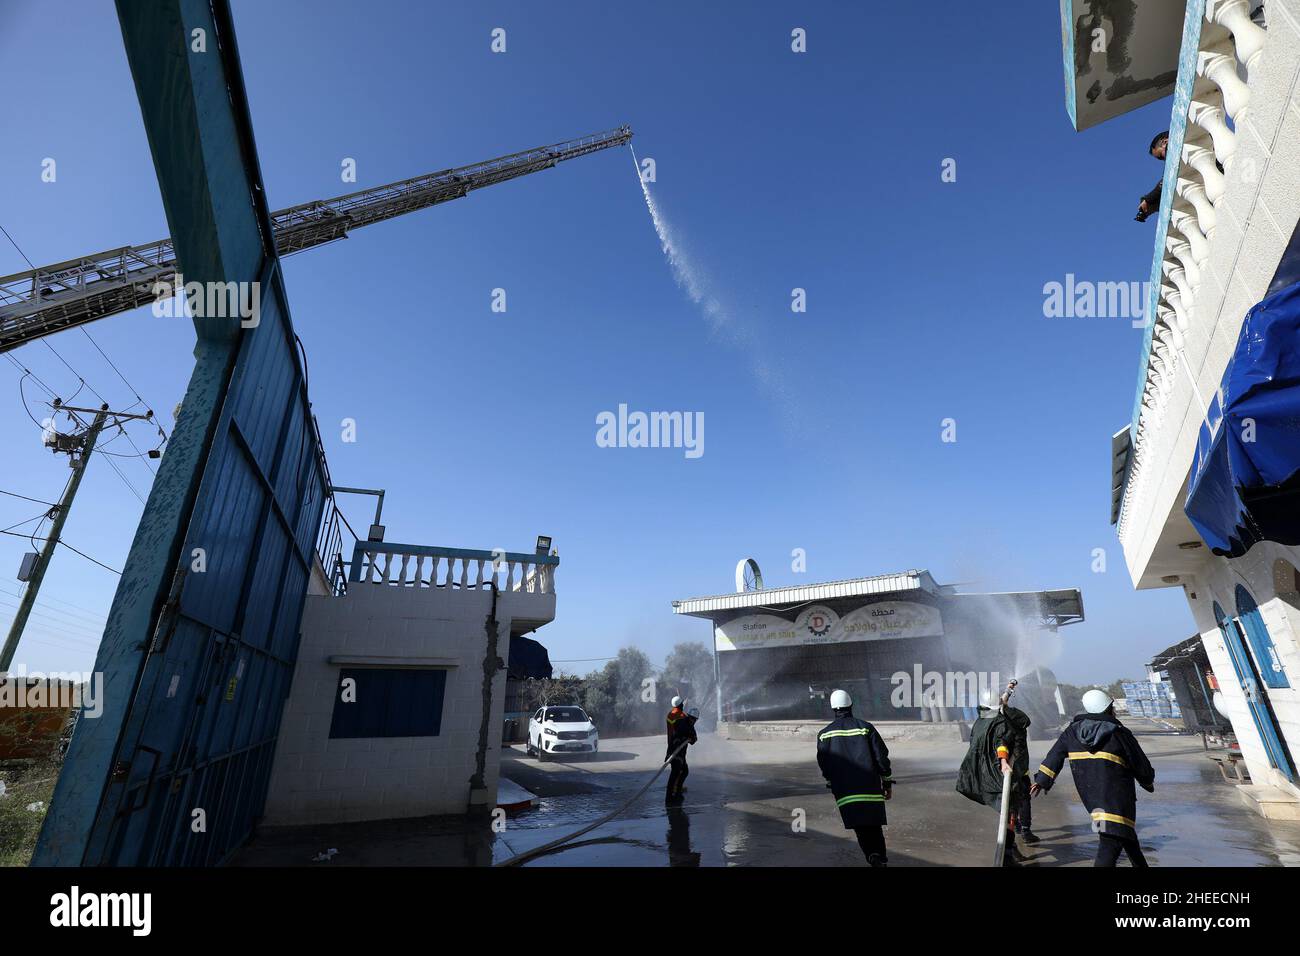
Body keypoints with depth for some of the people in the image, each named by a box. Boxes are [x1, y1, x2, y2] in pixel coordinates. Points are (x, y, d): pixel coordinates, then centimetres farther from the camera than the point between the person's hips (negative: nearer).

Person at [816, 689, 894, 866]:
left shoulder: (824, 734, 3)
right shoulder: (865, 727, -1)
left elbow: (823, 764, 7)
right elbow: (881, 756, -2)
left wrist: (832, 783, 21)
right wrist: (887, 782, 9)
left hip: (845, 792, 0)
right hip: (870, 788, 0)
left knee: (861, 828, 6)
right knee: (874, 826, 14)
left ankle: (873, 857, -13)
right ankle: (882, 859, 9)